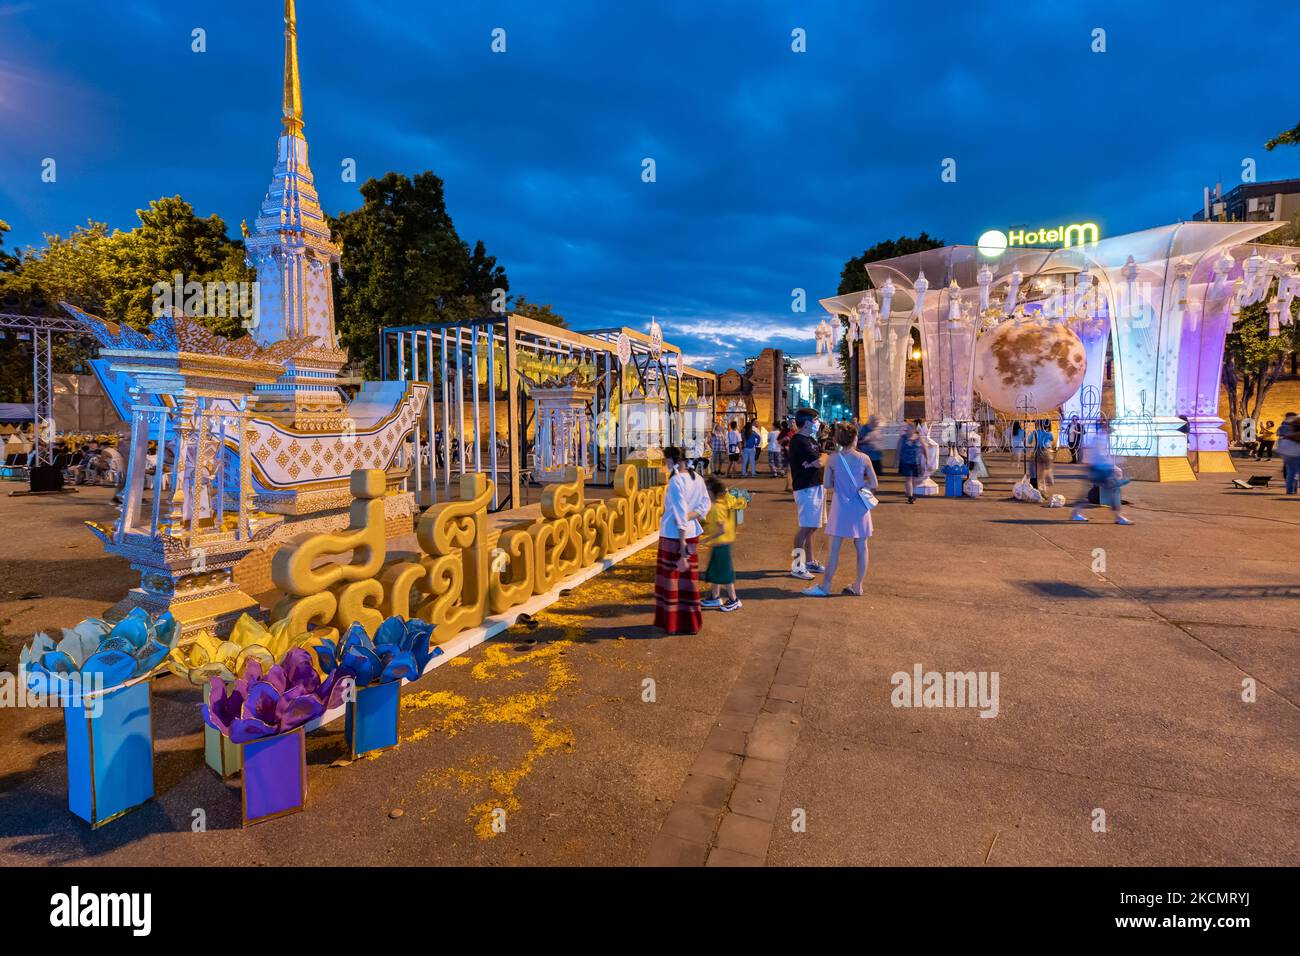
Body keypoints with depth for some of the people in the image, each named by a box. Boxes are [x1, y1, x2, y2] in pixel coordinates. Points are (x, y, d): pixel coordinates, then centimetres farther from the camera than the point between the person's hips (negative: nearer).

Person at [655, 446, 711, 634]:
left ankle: (673, 622, 15)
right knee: (689, 576, 14)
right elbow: (705, 505, 3)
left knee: (672, 576, 6)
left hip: (673, 534, -7)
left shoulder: (675, 481, -17)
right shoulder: (697, 478, 5)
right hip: (692, 533, 7)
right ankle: (691, 621, 22)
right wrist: (688, 517, -6)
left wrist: (682, 542, -18)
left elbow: (680, 510, -20)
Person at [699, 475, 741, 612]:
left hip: (721, 544, -10)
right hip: (718, 544, 10)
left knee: (724, 572, -1)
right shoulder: (722, 503, 7)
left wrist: (706, 539, -22)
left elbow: (722, 530, -25)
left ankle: (734, 600, 8)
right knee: (714, 571, 18)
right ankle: (715, 597, 28)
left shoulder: (716, 507, -22)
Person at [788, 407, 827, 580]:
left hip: (816, 485, 10)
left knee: (812, 527, 16)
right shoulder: (799, 441, -16)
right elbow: (819, 462, -20)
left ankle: (809, 562, 26)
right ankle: (797, 566, -4)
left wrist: (812, 462, -12)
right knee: (806, 527, -9)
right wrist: (815, 461, 1)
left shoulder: (810, 439, 16)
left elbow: (819, 460, 7)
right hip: (806, 488, -10)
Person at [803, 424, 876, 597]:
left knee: (834, 548, 3)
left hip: (841, 507, -1)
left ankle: (825, 586, 8)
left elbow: (827, 485, -2)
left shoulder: (832, 459, -7)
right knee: (861, 547, 10)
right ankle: (858, 586, 17)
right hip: (860, 507, 1)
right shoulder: (864, 458, -5)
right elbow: (873, 484, -1)